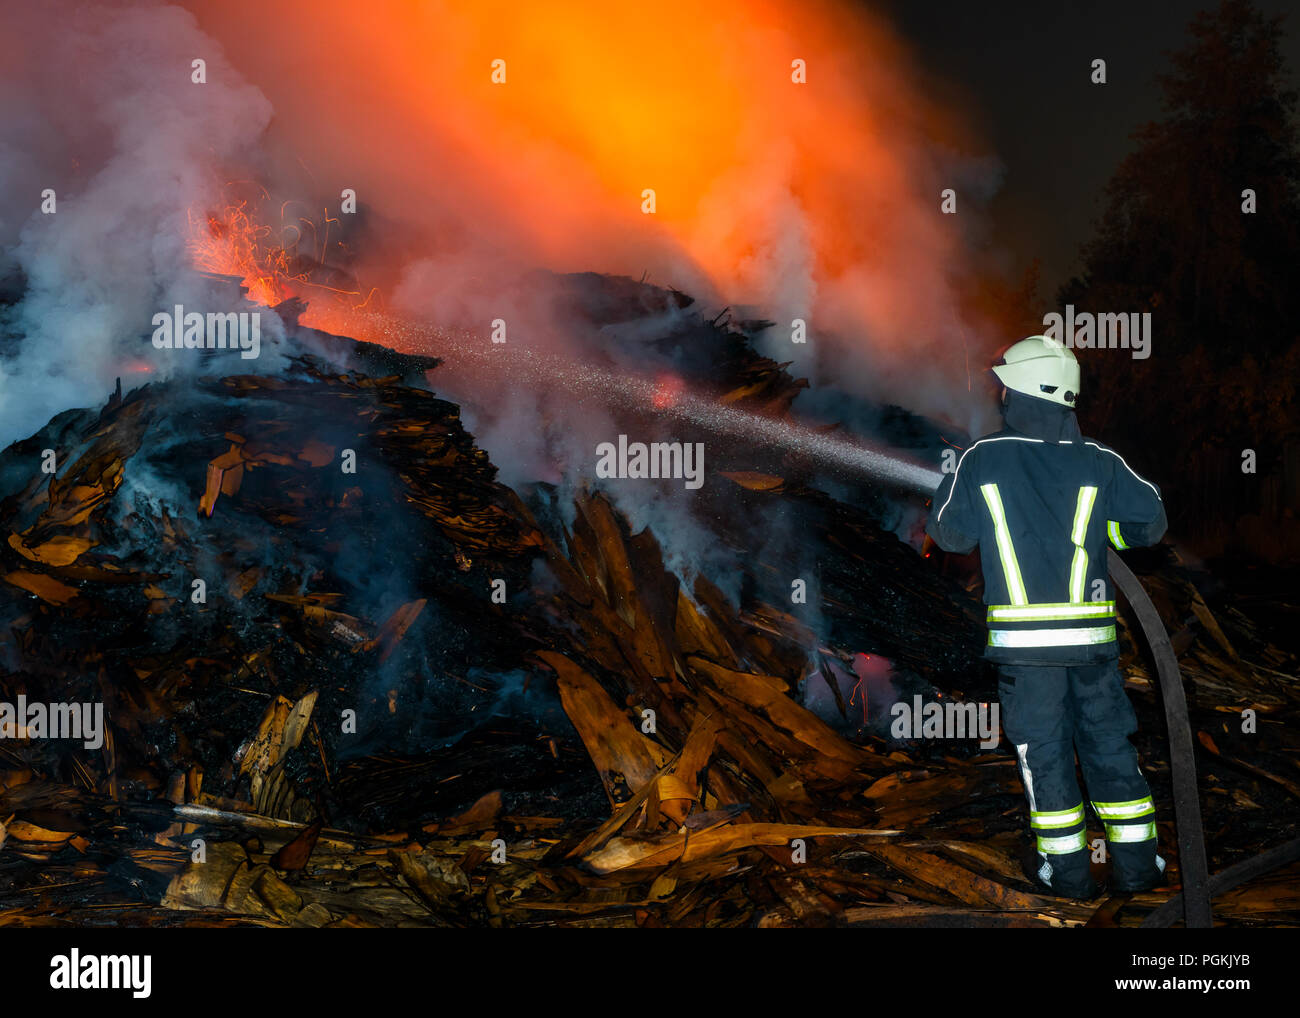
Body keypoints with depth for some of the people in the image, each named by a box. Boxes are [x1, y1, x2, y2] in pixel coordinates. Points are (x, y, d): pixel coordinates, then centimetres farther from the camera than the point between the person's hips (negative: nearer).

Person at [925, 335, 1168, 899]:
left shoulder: (981, 459, -5)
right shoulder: (1097, 461, -1)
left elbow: (950, 533, 3)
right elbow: (1150, 520, 3)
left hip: (1022, 637, -2)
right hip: (1091, 634, 2)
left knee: (1043, 748, 9)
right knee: (1109, 742, 13)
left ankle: (1067, 868, 13)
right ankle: (1135, 863, 17)